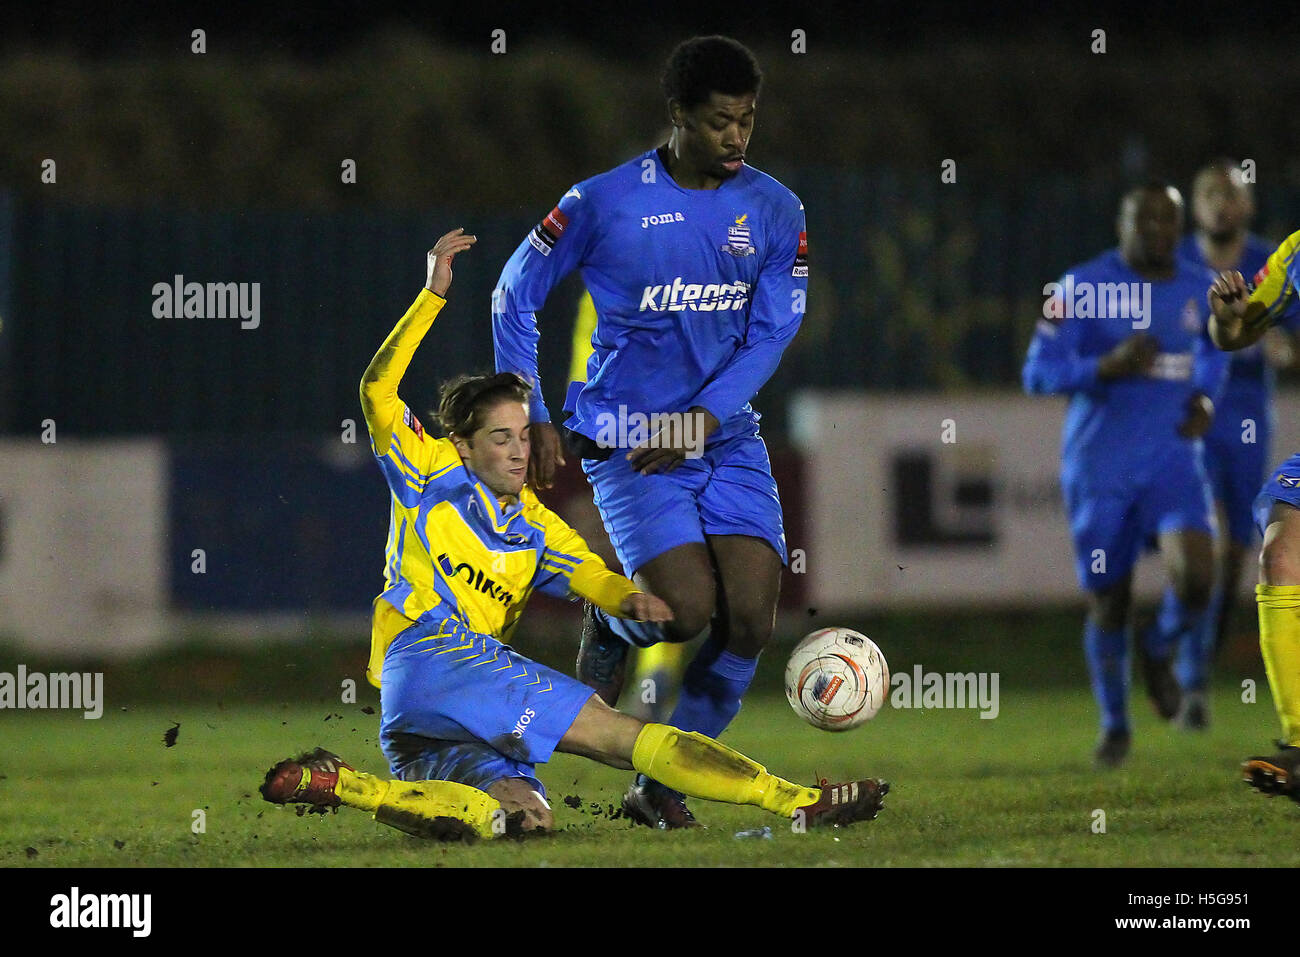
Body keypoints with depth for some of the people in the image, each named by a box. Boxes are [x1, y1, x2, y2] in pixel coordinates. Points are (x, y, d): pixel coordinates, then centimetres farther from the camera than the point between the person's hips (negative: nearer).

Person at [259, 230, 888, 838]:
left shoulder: (533, 525, 27)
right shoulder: (432, 475, 11)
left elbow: (590, 575, 13)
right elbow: (379, 391, -2)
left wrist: (631, 600, -12)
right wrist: (434, 294, -7)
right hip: (431, 654, -7)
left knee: (522, 815, -22)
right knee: (618, 733, -16)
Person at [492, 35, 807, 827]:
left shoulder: (774, 211, 3)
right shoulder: (603, 204, -7)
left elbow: (771, 333, 2)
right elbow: (516, 297, 3)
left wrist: (702, 419, -12)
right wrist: (535, 420, -2)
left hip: (727, 439, 4)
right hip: (628, 442, -4)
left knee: (751, 619, -12)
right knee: (690, 607, -21)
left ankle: (662, 787, 4)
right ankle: (612, 626, 17)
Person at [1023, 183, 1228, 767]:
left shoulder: (1198, 291, 5)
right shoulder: (1082, 289, -9)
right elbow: (1037, 373, -12)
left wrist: (1205, 398, 5)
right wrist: (1109, 367, -26)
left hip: (1172, 463, 2)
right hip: (1100, 471, -2)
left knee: (1195, 576, -21)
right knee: (1107, 604, 5)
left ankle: (1161, 653, 13)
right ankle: (1114, 725, 29)